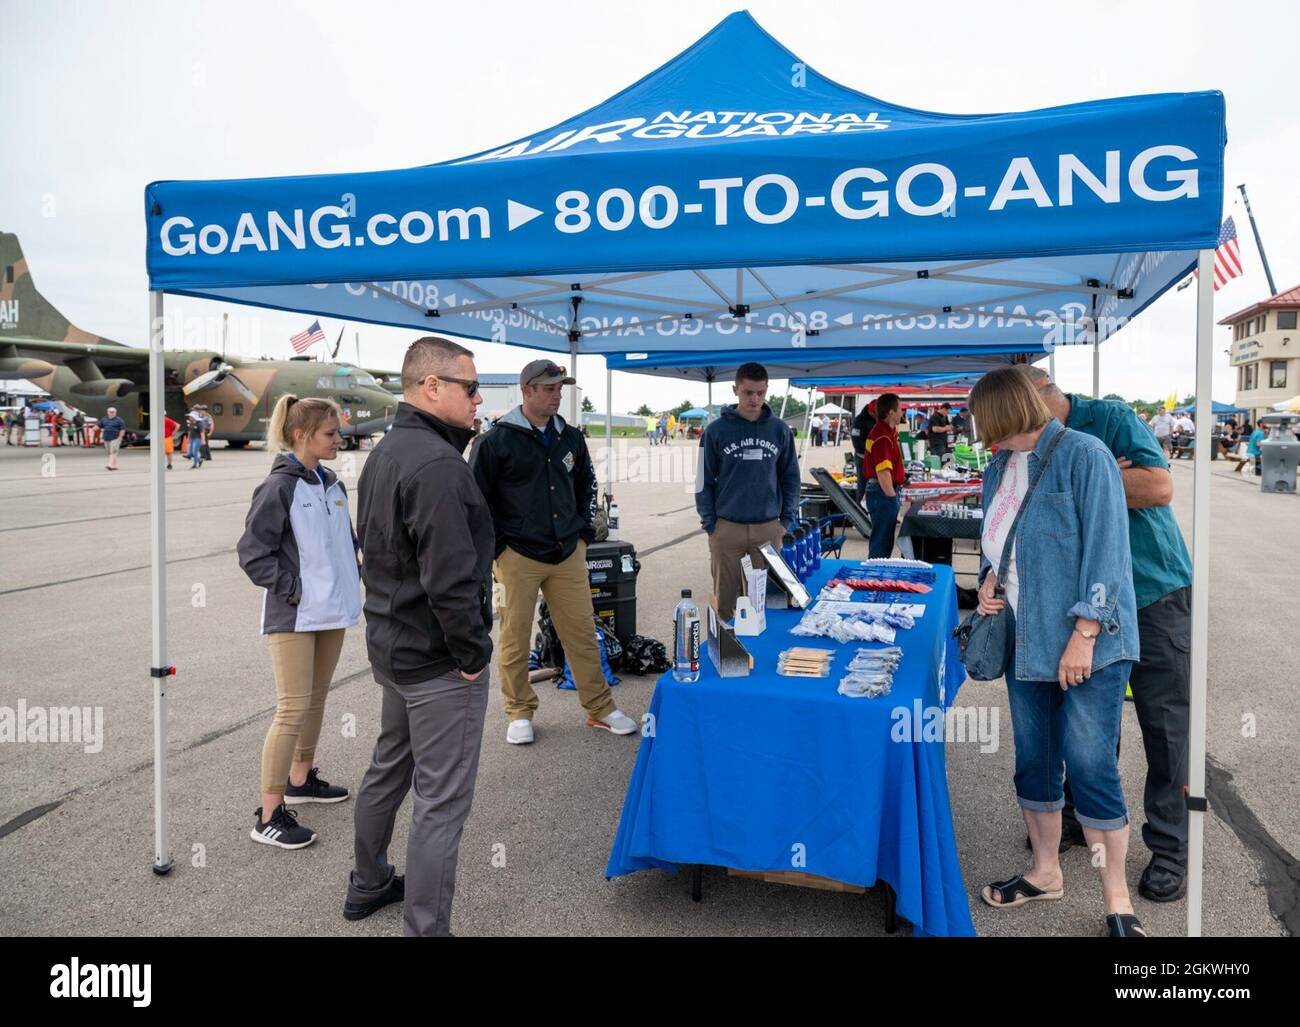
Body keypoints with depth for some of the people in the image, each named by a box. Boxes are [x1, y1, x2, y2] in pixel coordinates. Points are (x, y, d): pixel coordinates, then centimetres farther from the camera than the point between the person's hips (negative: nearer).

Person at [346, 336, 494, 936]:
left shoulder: (384, 453, 9)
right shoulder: (437, 465, -24)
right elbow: (451, 580, -28)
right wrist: (474, 654, -17)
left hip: (389, 645, 11)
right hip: (439, 660, -10)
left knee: (389, 768, 25)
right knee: (441, 801, -1)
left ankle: (368, 886, 43)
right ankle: (424, 926, 9)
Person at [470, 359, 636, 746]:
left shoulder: (570, 438, 9)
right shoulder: (498, 441, -7)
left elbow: (587, 486, 22)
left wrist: (584, 532, 13)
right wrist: (495, 548, -6)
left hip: (568, 554, 4)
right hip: (518, 557, -4)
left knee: (582, 631, 8)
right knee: (515, 638, 5)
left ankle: (600, 709, 20)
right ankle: (519, 713, 21)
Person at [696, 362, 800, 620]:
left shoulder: (780, 430, 5)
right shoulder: (716, 431, -1)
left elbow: (790, 477, 11)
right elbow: (704, 480, 1)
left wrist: (787, 519, 3)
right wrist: (709, 524, -4)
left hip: (769, 528, 2)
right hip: (726, 528, -2)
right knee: (725, 599, 3)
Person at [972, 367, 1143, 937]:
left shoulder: (1084, 455, -12)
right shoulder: (996, 470, 11)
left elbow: (1105, 547, -17)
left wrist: (1084, 634, -20)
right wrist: (988, 581, 2)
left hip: (1086, 643, -7)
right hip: (1025, 639, 7)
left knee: (1090, 765, -4)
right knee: (1034, 759, 14)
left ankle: (1117, 900, 13)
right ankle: (1045, 872, 33)